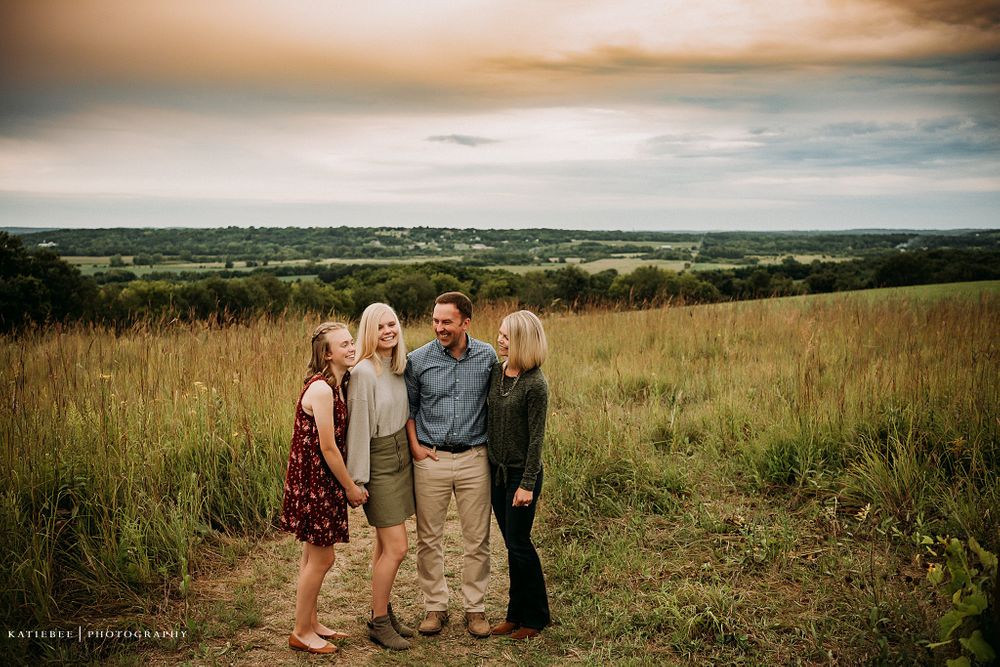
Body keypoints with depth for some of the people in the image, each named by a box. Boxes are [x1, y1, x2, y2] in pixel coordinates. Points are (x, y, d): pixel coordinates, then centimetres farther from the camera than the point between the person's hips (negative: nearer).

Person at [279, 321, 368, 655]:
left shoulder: (338, 385, 7)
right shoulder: (321, 389, -22)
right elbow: (328, 447, -21)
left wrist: (349, 484, 7)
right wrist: (350, 487, -11)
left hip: (322, 480, 9)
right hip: (313, 480, -9)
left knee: (313, 554, 19)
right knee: (321, 558, 2)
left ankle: (310, 622, 33)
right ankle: (301, 633, 17)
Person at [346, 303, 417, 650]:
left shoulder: (399, 366, 6)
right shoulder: (363, 371, -18)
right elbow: (358, 426, -17)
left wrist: (413, 448, 13)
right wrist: (358, 478, -16)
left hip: (401, 458, 7)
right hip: (379, 463, -7)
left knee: (385, 545, 15)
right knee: (396, 547, -5)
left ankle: (383, 613, 26)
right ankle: (378, 622, 11)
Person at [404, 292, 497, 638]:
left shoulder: (487, 357, -2)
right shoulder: (419, 359, -4)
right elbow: (409, 405, 7)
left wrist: (493, 446, 4)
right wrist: (414, 445, -2)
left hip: (474, 458, 0)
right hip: (430, 458, 0)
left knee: (477, 539, 7)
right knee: (429, 538, 8)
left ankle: (475, 608, 22)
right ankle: (435, 606, 23)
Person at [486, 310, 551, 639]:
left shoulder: (535, 384, -18)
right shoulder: (496, 371, 3)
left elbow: (536, 438, -16)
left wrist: (527, 484, -16)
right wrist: (486, 460, 12)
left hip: (521, 472, -7)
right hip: (496, 468, 7)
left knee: (518, 543, 1)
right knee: (511, 543, 14)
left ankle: (535, 617, 18)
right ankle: (516, 613, 27)